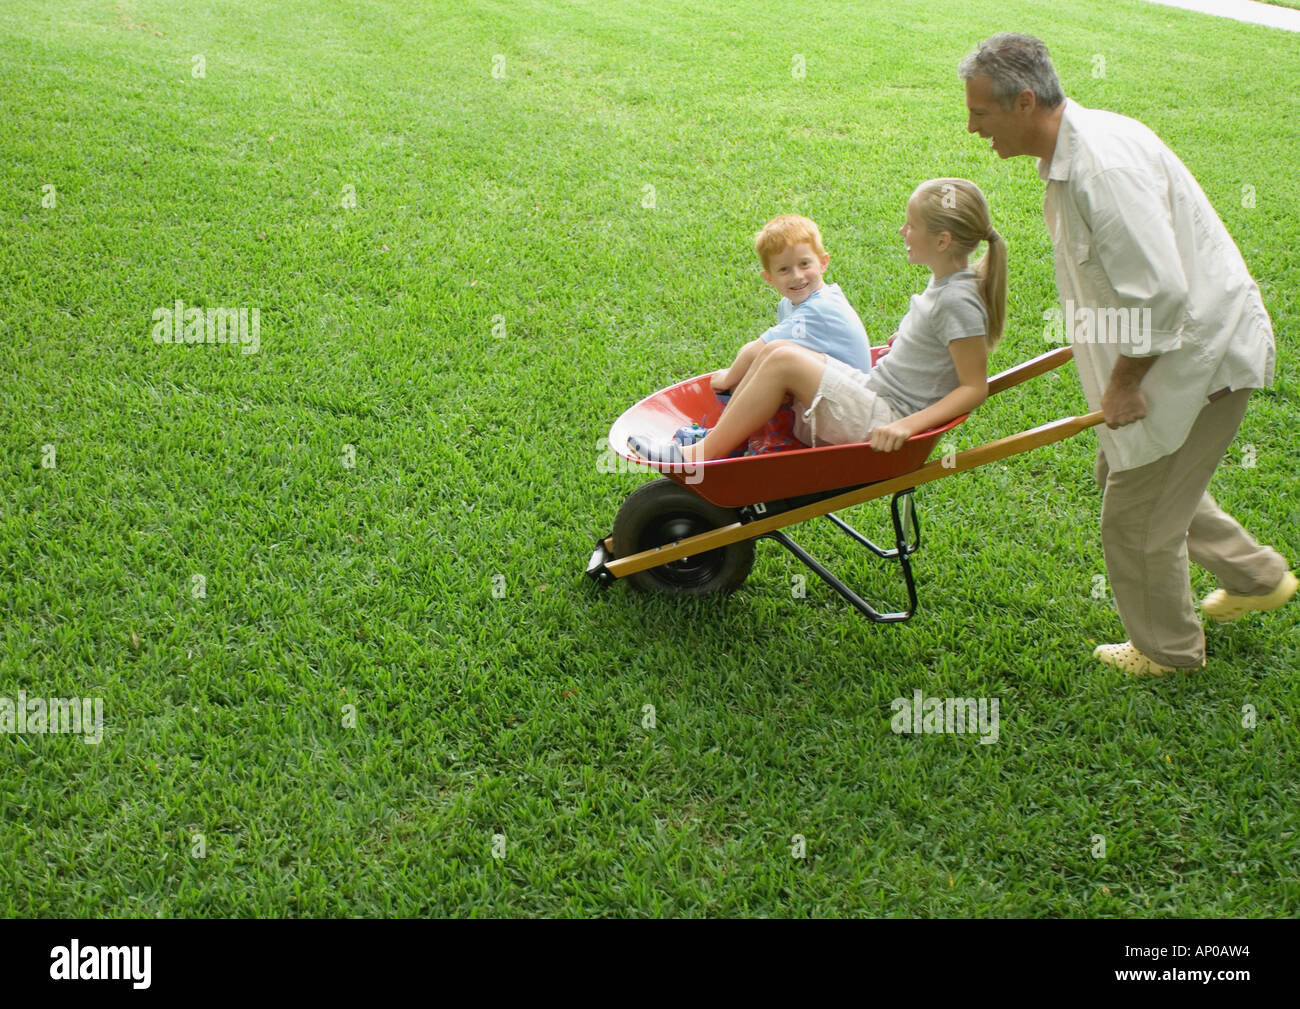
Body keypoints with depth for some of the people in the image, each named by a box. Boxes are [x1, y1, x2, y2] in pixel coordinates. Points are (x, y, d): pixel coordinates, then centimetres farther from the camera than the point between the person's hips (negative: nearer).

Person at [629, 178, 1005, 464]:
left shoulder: (958, 301, -19)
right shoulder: (943, 283, 8)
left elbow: (974, 387, -21)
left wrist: (907, 426, -28)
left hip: (882, 424, -10)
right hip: (873, 392, 10)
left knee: (784, 362, -20)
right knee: (775, 350, 0)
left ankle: (699, 457, -11)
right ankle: (717, 441, -1)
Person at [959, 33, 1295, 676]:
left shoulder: (1104, 168, -29)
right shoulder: (1071, 152, 4)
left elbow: (1160, 294, -31)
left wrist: (1124, 382, -18)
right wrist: (1096, 340, 25)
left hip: (1201, 351, -10)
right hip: (1180, 343, 10)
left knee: (1136, 514, 2)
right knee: (1125, 472, 25)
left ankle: (1167, 648, 27)